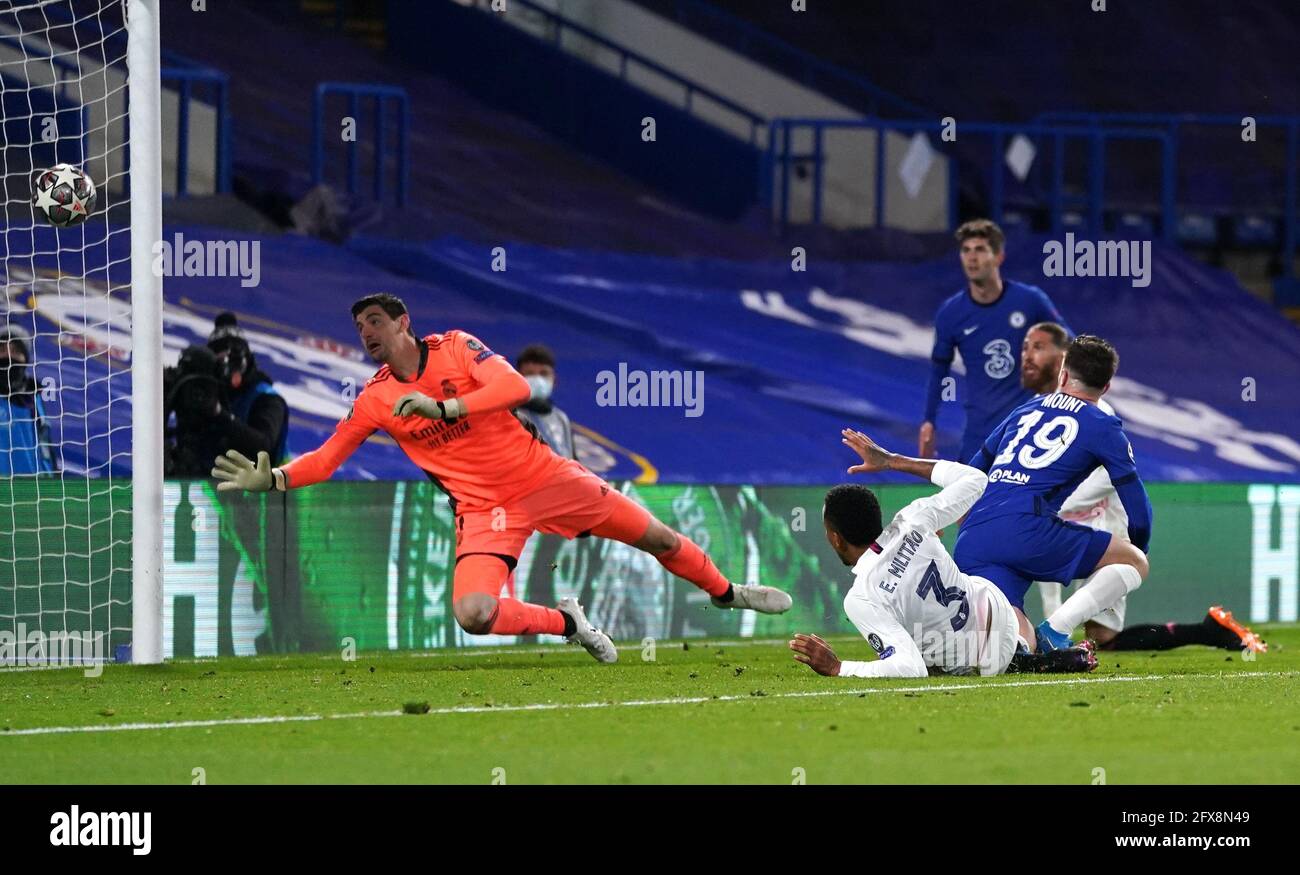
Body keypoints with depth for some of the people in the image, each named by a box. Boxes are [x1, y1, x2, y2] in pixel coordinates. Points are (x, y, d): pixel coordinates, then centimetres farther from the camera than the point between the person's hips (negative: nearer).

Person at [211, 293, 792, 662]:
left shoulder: (455, 348, -8)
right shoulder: (374, 400, -1)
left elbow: (515, 387, -22)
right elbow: (327, 457, -1)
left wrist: (440, 407, -34)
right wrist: (271, 479, -19)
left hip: (541, 476, -1)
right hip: (483, 508, 1)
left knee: (656, 537, 8)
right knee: (473, 613, -26)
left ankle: (726, 593, 36)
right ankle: (566, 624, 0)